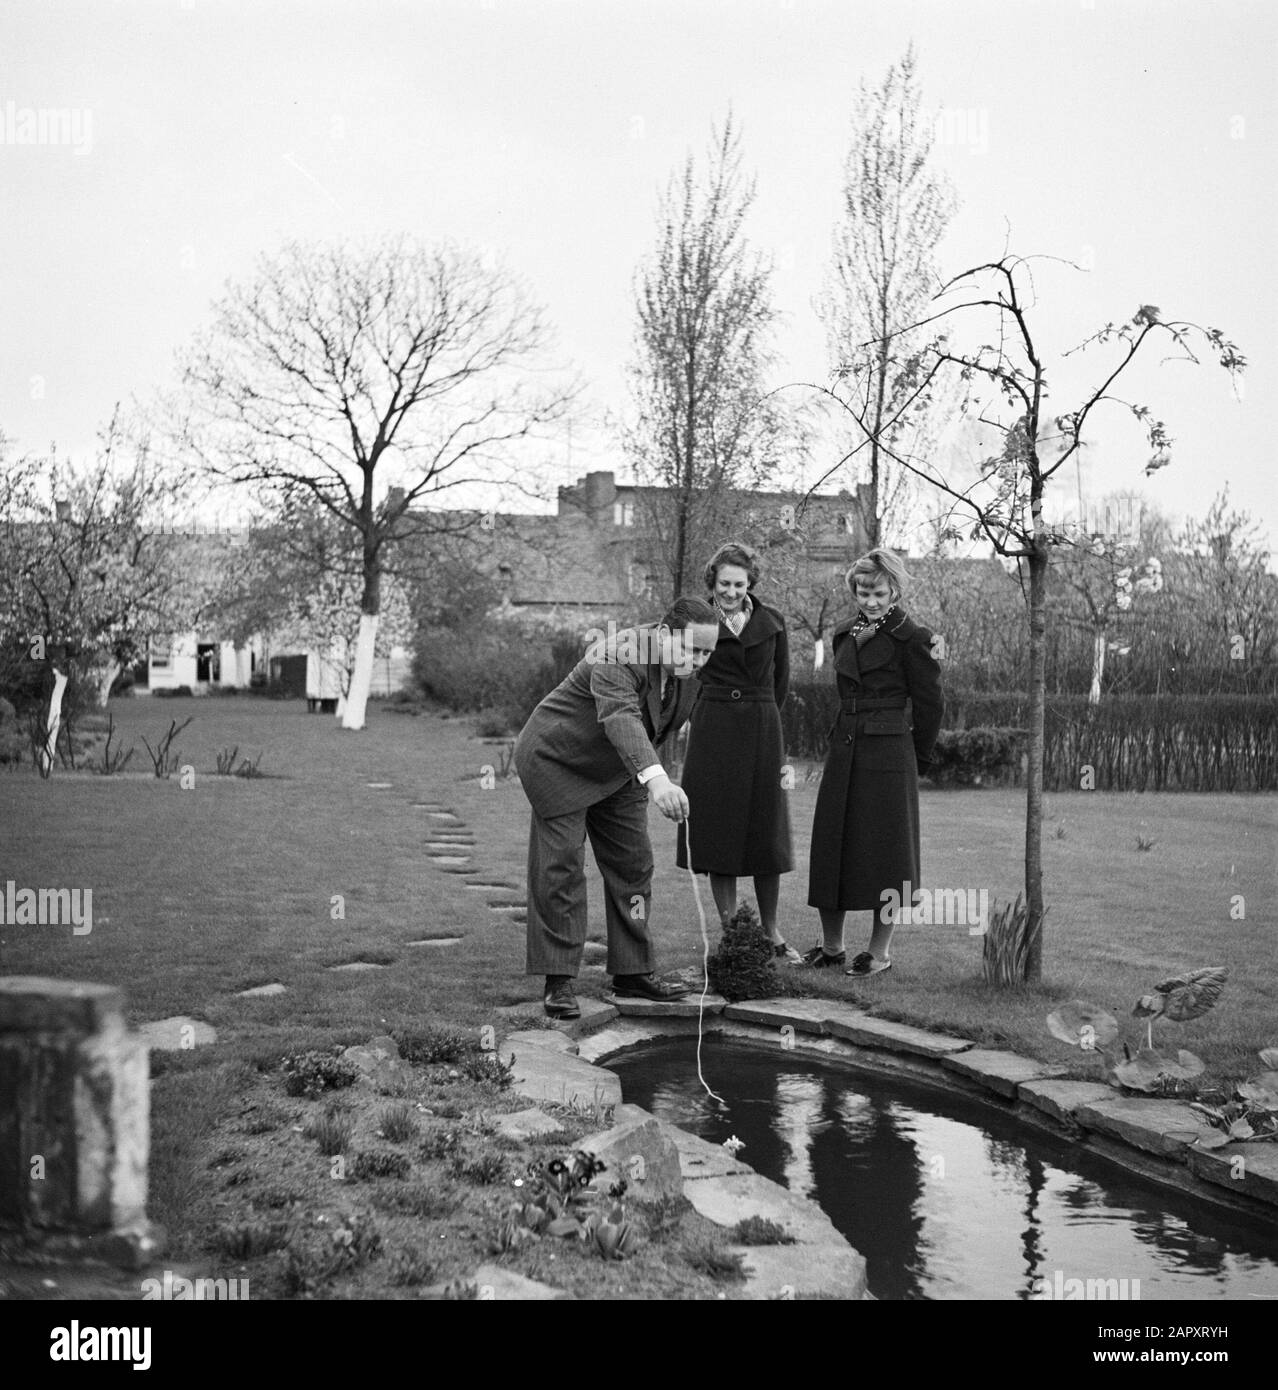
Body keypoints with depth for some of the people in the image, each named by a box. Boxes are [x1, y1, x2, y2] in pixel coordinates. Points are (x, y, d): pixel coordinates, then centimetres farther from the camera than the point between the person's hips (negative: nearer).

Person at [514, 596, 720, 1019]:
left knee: (633, 864, 7)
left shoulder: (683, 669, -5)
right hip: (559, 759, -8)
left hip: (617, 770, 8)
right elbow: (621, 718, -50)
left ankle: (633, 973, 15)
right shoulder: (619, 658, -33)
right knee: (560, 868, -9)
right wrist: (655, 779, -64)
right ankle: (559, 983, -4)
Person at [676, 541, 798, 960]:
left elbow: (780, 680, 14)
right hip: (712, 732, -1)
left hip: (762, 729, 1)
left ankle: (771, 932, 17)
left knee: (765, 833, 5)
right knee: (718, 831, 0)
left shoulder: (771, 621, 5)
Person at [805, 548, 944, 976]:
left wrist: (918, 759, 3)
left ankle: (880, 952, 10)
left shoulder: (910, 638, -7)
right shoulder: (845, 634, 12)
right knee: (830, 844, 7)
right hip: (844, 752, 7)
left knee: (884, 849, 0)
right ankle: (831, 946, 18)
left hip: (888, 755, -6)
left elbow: (930, 703, -3)